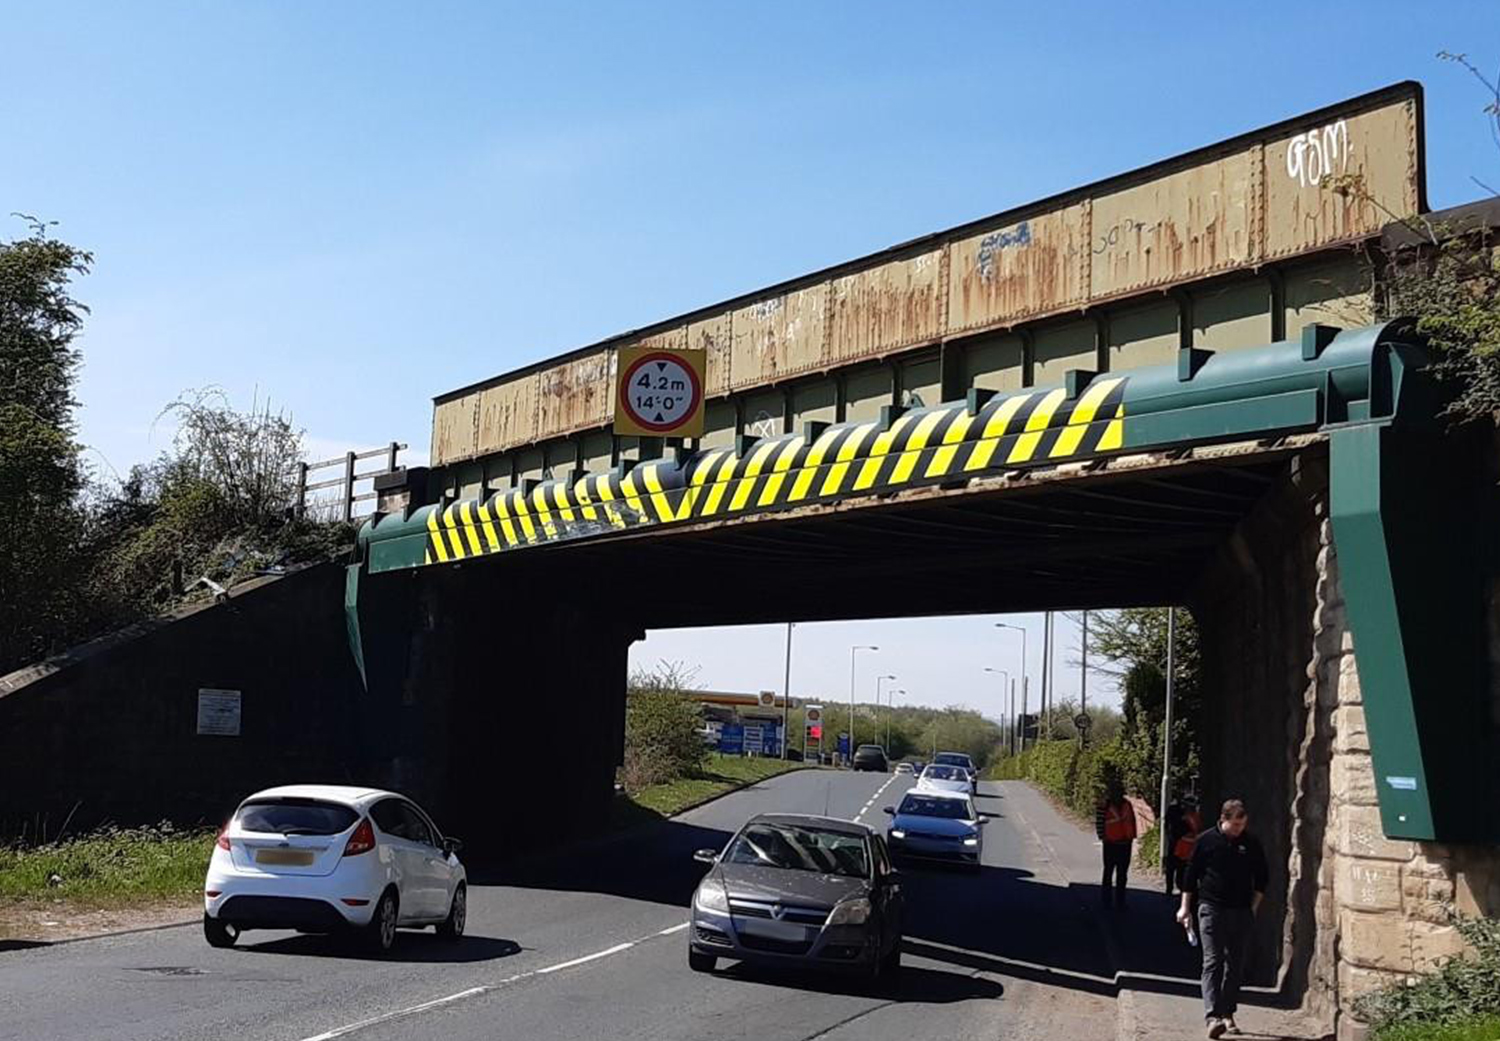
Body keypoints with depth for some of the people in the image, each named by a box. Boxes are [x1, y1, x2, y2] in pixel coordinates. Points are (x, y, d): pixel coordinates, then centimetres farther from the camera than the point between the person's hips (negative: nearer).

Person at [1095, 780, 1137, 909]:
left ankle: (1120, 901, 18)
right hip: (1111, 844, -4)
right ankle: (1106, 900, 14)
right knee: (1108, 871, 5)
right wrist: (1103, 837, -10)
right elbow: (1099, 822, -7)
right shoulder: (1104, 806, -9)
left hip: (1125, 844, 4)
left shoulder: (1127, 805, 4)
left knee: (1122, 873, 10)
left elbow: (1132, 820, 12)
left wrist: (1132, 837, 9)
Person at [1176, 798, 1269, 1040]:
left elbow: (1261, 878, 14)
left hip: (1241, 911, 3)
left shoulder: (1251, 843, 3)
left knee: (1236, 965, 7)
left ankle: (1228, 1014, 17)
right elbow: (1191, 874, 4)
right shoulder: (1206, 840, -3)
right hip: (1212, 909, -3)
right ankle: (1213, 1016, -19)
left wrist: (1254, 907, 8)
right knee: (1212, 962, -10)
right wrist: (1185, 907, 5)